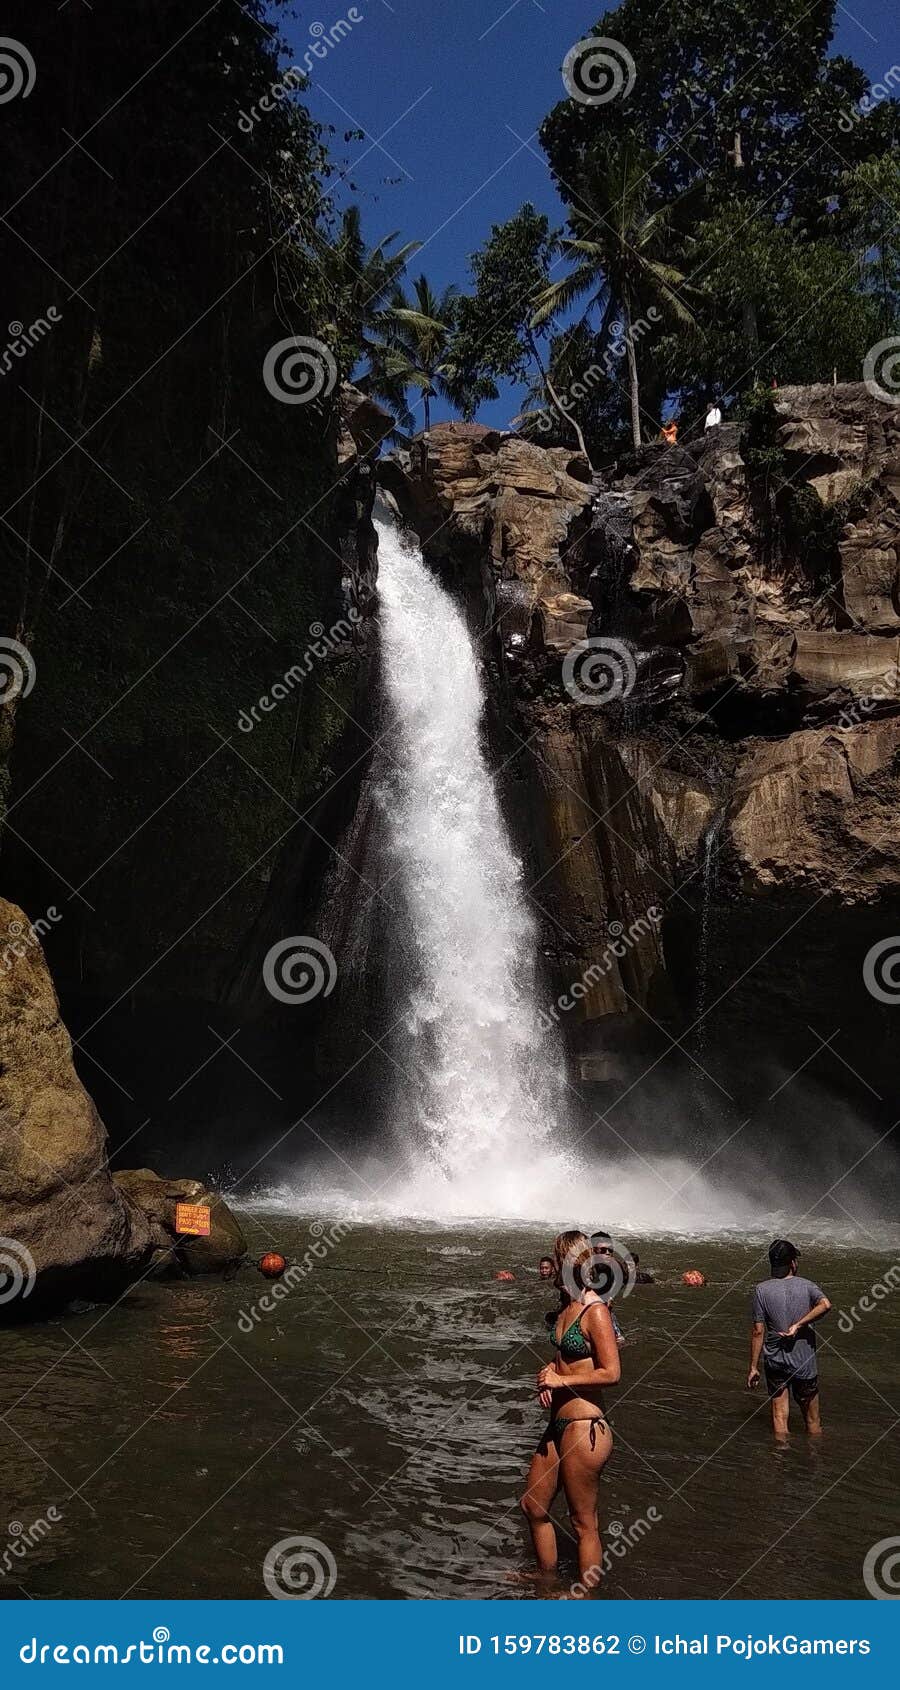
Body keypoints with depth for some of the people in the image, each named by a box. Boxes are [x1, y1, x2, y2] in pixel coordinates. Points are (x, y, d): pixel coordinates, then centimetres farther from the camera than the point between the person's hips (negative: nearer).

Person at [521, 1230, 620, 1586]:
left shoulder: (595, 1311, -17)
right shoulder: (569, 1306, 10)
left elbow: (612, 1373, -21)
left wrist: (561, 1380, -14)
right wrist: (549, 1374, 5)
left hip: (584, 1428, -10)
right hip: (559, 1424, 10)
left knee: (583, 1523, 3)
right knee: (533, 1506, 19)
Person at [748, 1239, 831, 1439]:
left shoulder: (762, 1290, -5)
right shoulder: (806, 1285, -4)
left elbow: (758, 1331, -7)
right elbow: (825, 1304, -25)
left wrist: (753, 1367, -2)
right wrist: (798, 1325, -18)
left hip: (774, 1361, 0)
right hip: (804, 1361, 0)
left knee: (779, 1416, 7)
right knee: (812, 1420, 16)